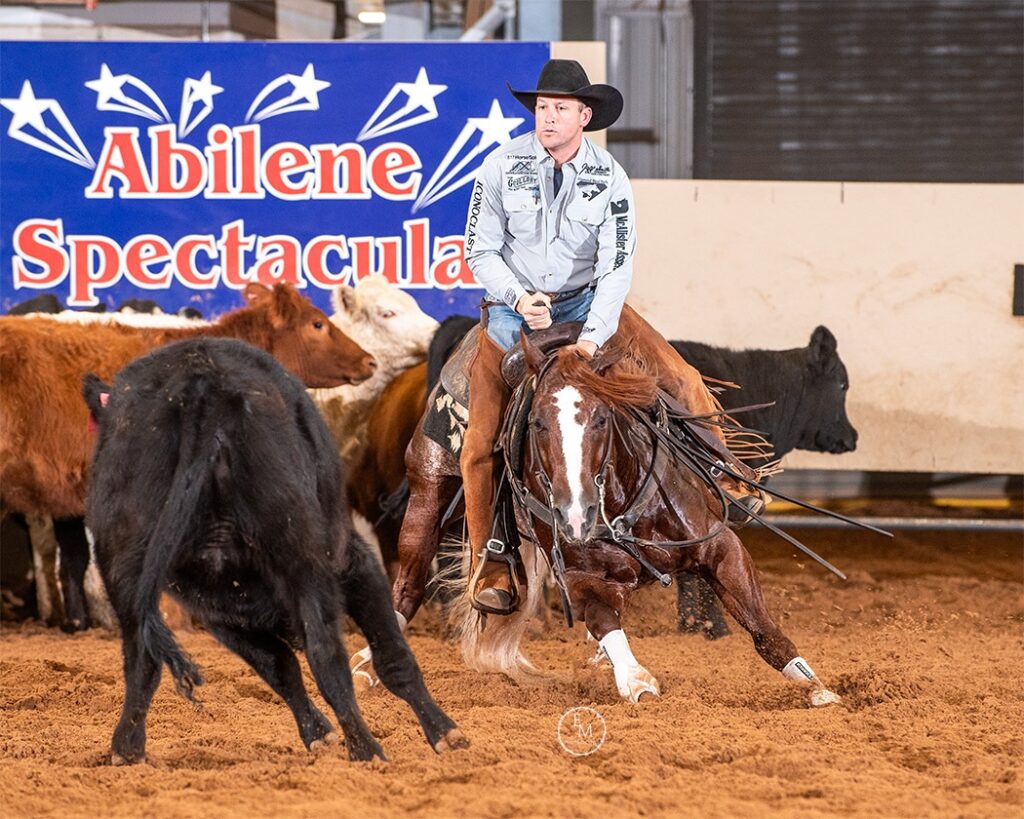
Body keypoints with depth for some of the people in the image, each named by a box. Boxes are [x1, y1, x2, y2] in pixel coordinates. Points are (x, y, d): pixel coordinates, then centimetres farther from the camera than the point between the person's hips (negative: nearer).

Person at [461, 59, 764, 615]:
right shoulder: (502, 168, -11)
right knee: (483, 439, -10)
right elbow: (481, 251, -5)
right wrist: (520, 299, -22)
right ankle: (488, 559, 4)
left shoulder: (609, 179, -9)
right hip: (514, 307, -1)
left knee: (679, 376, -11)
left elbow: (616, 266, -13)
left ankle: (728, 476, 7)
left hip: (585, 302, 1)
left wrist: (592, 337, -26)